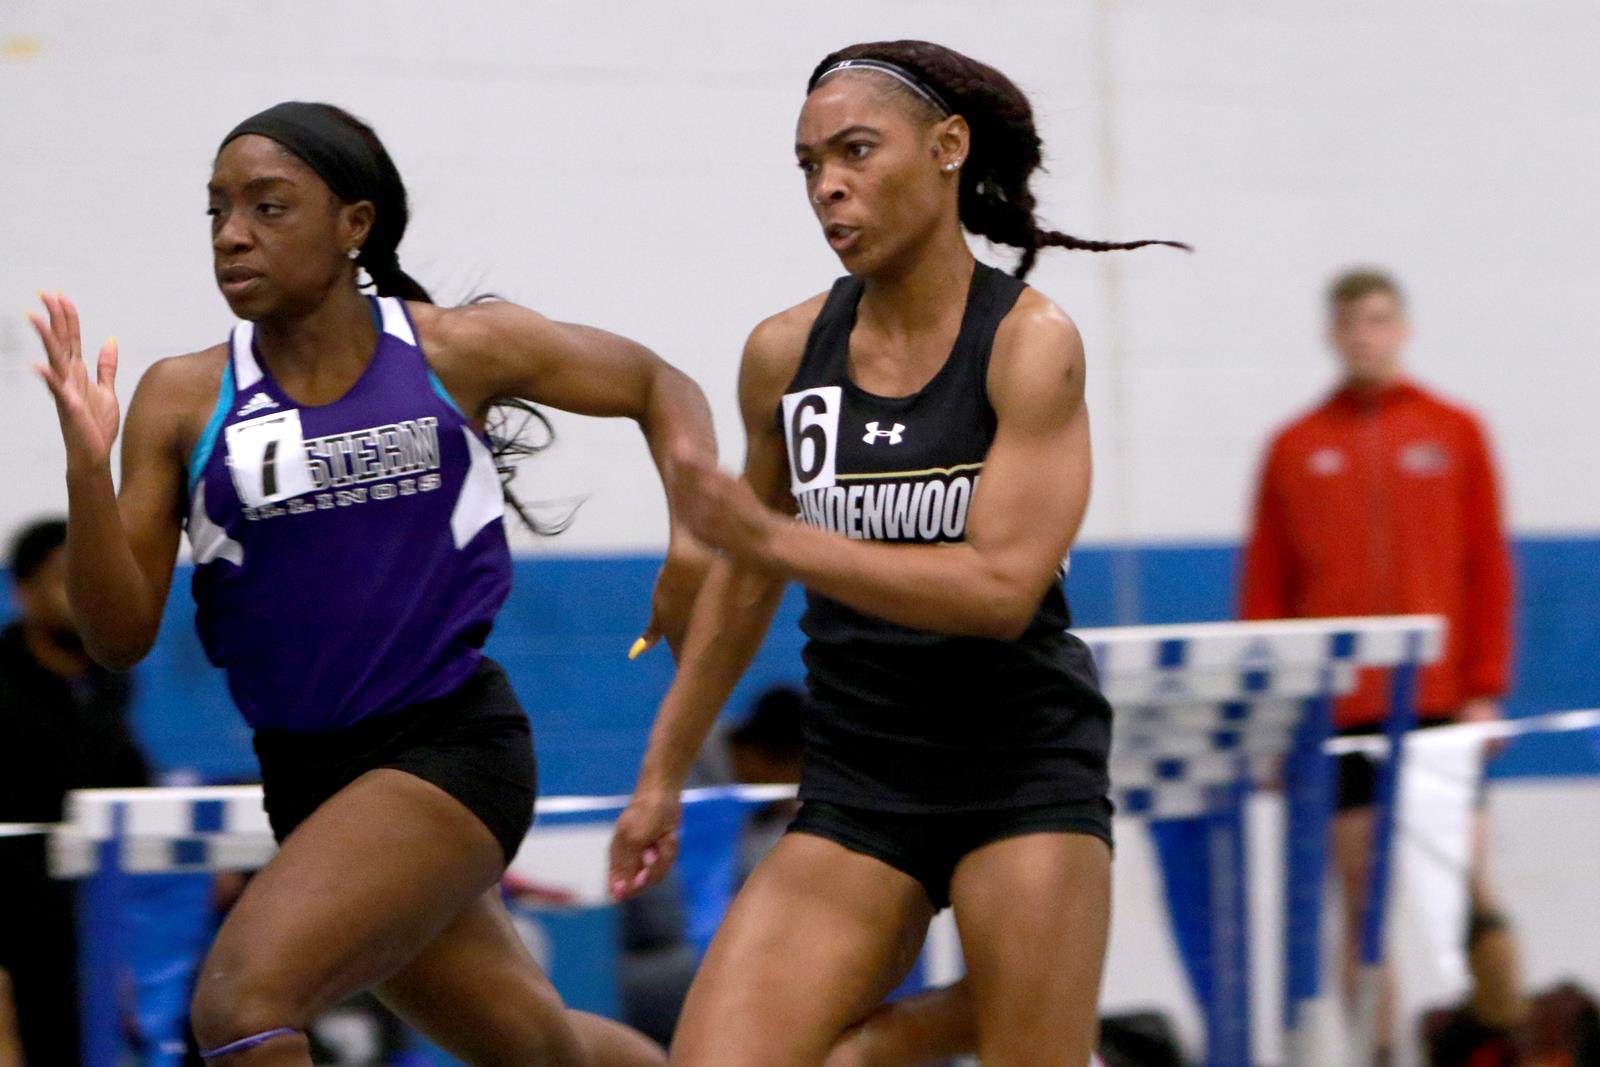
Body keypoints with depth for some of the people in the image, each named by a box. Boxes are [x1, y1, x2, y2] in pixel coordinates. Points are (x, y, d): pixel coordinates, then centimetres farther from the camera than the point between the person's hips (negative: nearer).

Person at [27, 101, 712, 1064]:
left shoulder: (461, 351, -5)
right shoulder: (184, 399, -2)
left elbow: (660, 387, 11)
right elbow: (120, 635, -5)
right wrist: (87, 466, -19)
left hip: (448, 747, -4)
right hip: (304, 769, 4)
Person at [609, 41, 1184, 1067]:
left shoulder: (1029, 341, -10)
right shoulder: (784, 355, 3)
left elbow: (1002, 587, -20)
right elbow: (739, 584, 18)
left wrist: (777, 541, -24)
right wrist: (663, 773, 22)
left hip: (1021, 774, -4)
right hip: (855, 788, 4)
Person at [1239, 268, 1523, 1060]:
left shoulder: (1454, 433, 6)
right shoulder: (1295, 448, 8)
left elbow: (1488, 570, 5)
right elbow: (1265, 586, 8)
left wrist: (1485, 689, -1)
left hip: (1440, 697, -1)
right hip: (1335, 709, 1)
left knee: (1464, 879, -6)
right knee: (1357, 893, 0)